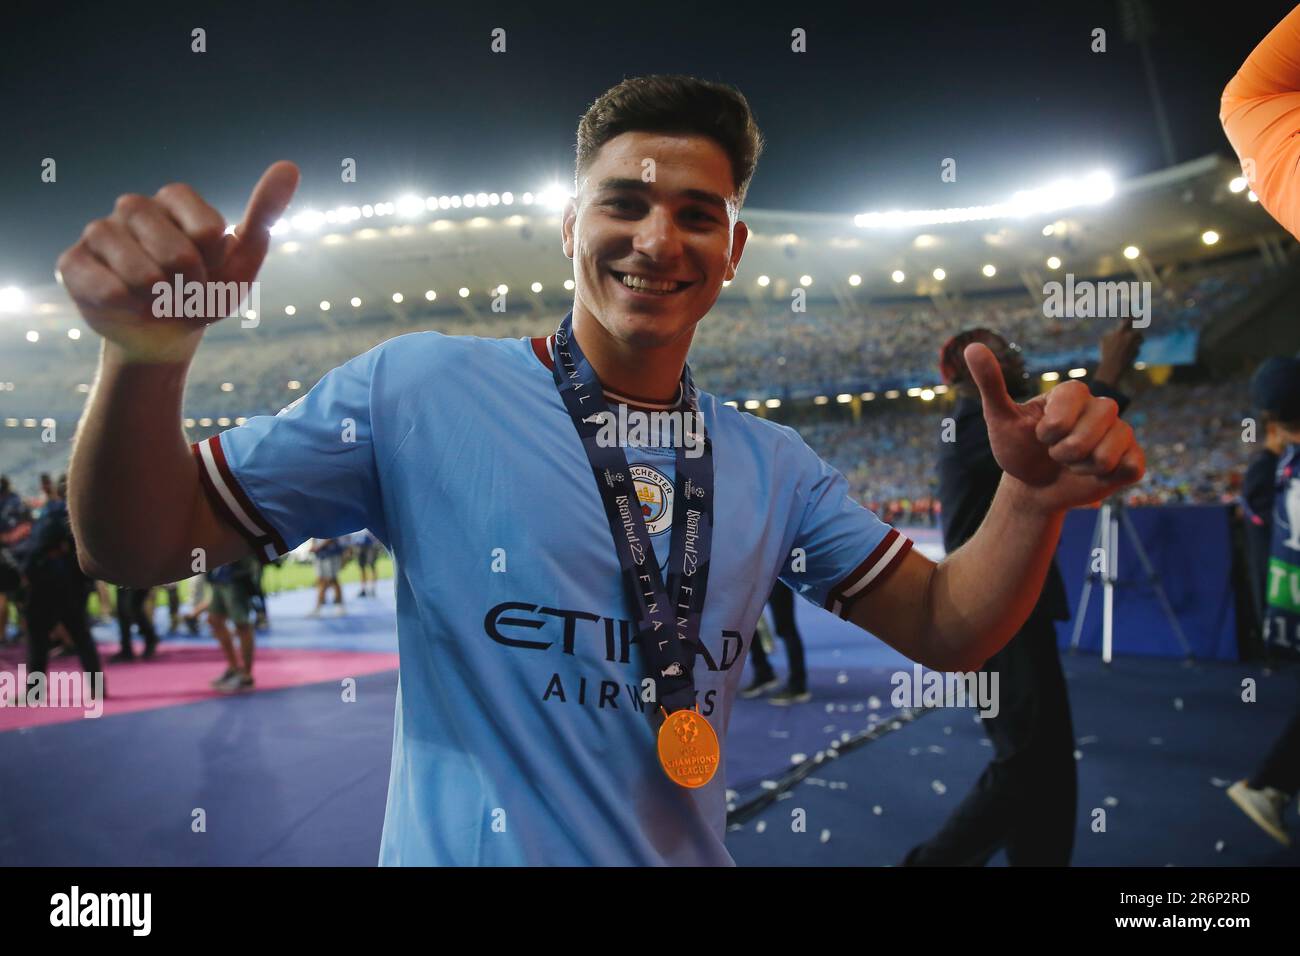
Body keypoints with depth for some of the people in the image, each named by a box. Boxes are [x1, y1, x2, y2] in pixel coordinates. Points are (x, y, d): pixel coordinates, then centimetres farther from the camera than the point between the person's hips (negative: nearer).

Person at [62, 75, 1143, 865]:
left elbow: (945, 628, 3)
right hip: (465, 852, -4)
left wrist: (1034, 497, -17)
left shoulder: (771, 465, 1)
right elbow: (139, 547, -9)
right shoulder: (417, 389, -11)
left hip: (689, 855, 5)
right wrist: (148, 356, -29)